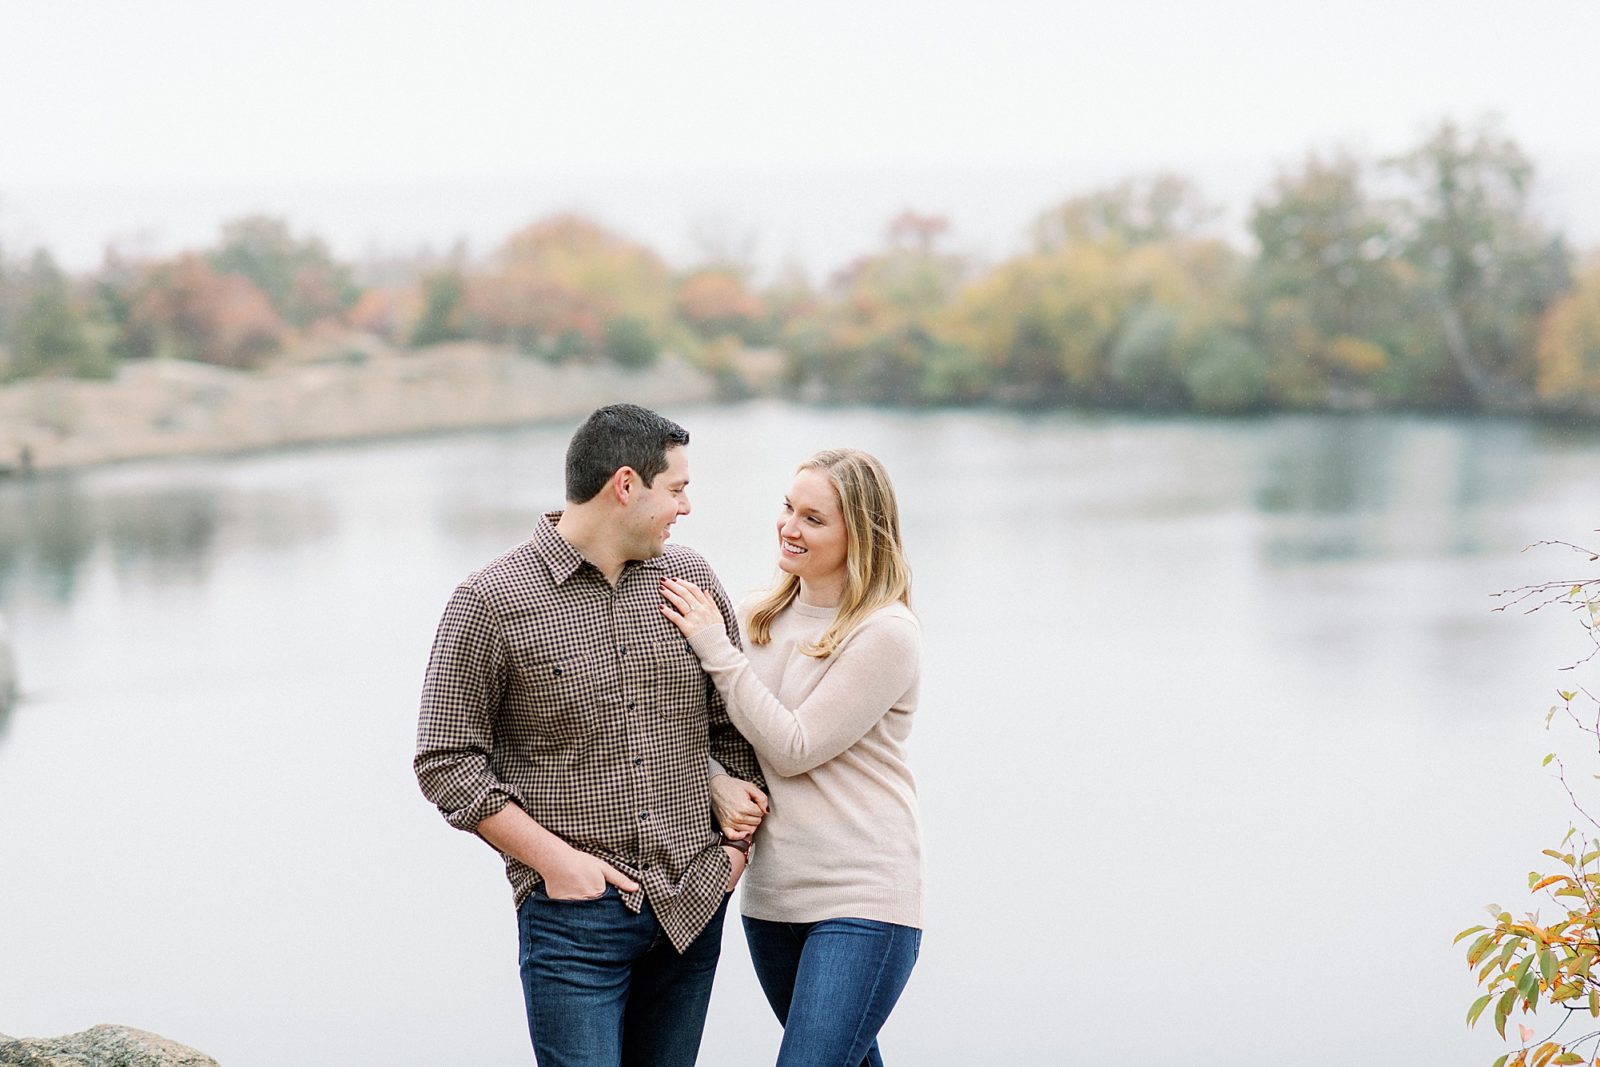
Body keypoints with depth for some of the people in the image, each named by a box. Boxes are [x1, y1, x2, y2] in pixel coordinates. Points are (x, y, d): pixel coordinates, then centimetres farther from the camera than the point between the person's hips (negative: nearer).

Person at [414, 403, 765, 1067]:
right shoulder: (491, 602, -6)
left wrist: (741, 836, 8)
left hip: (693, 906, 5)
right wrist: (553, 857, -12)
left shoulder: (689, 580, 9)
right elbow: (445, 760, -6)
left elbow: (737, 720, 19)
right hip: (575, 912, -5)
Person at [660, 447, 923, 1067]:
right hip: (771, 895, 7)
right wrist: (719, 785, -7)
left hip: (861, 900, -7)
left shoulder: (886, 634, -12)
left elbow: (795, 748, -15)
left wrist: (716, 647, -14)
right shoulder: (758, 617, 7)